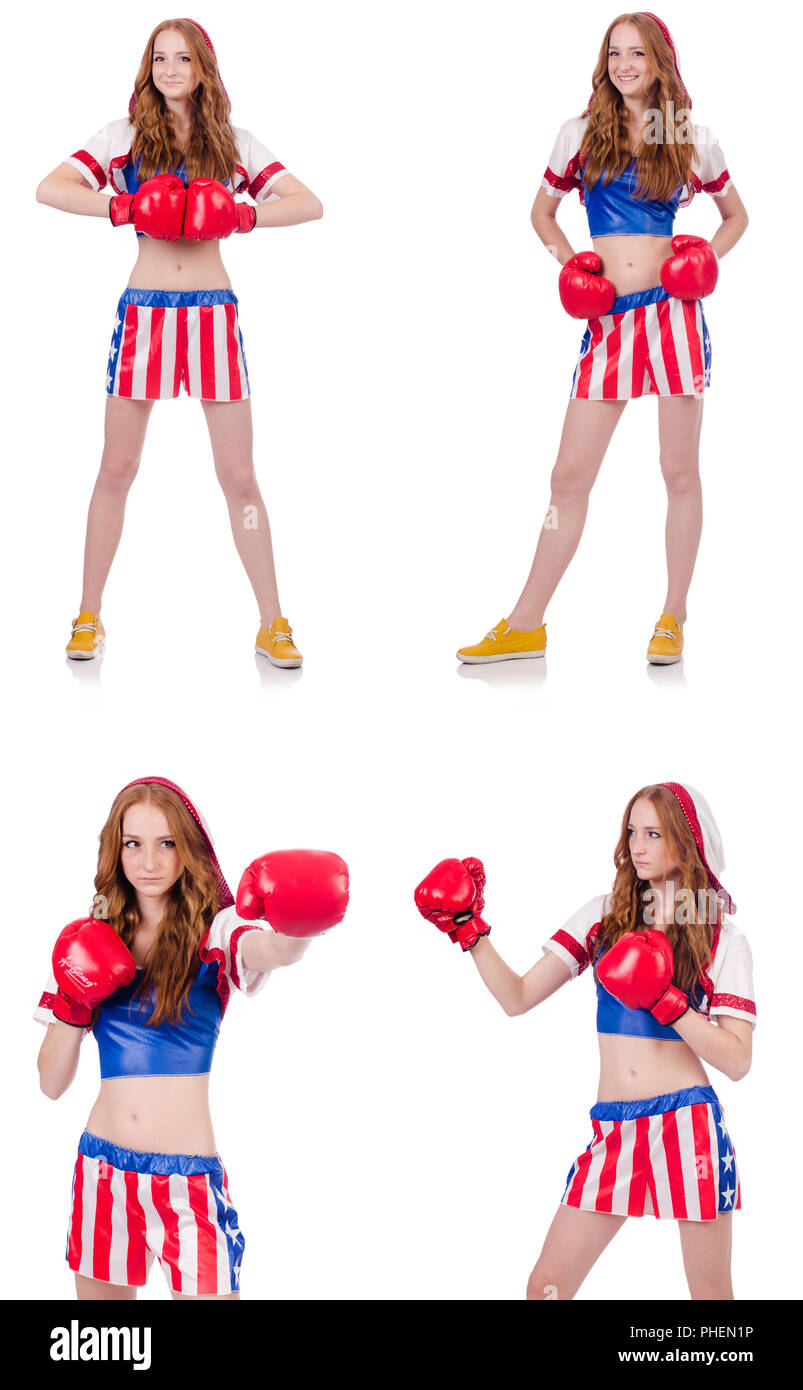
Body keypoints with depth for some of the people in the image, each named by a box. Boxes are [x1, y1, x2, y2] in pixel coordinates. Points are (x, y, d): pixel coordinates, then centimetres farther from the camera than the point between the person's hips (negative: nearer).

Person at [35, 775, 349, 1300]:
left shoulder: (214, 932, -3)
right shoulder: (93, 943, 8)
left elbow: (271, 950, -29)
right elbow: (52, 1083, 7)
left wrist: (299, 925, -52)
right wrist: (74, 1007, -11)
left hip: (190, 1178, -3)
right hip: (101, 1171, 4)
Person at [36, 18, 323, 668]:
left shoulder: (233, 143, 8)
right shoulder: (125, 137, 5)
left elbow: (309, 204, 1)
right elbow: (49, 189, -5)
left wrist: (243, 215, -16)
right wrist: (125, 206, -18)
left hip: (213, 314, 0)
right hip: (144, 310, 0)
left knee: (239, 475, 0)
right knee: (117, 470, 4)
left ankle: (273, 623, 7)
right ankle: (89, 617, 14)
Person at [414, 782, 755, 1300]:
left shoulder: (724, 942, 2)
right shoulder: (603, 916, 9)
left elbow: (737, 1060, -6)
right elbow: (517, 997, 4)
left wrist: (666, 1004, -17)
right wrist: (470, 931, -7)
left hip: (690, 1126, -2)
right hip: (614, 1130, 3)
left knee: (710, 1292, 4)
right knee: (545, 1287, 0)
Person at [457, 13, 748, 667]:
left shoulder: (691, 138, 7)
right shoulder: (582, 133, 8)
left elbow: (736, 214, 20)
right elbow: (543, 209, 20)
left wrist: (708, 259, 2)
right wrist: (567, 261, 3)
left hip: (673, 312, -1)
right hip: (608, 318, 1)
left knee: (680, 472, 2)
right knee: (570, 474, 1)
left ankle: (673, 620, 14)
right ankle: (525, 626, 7)